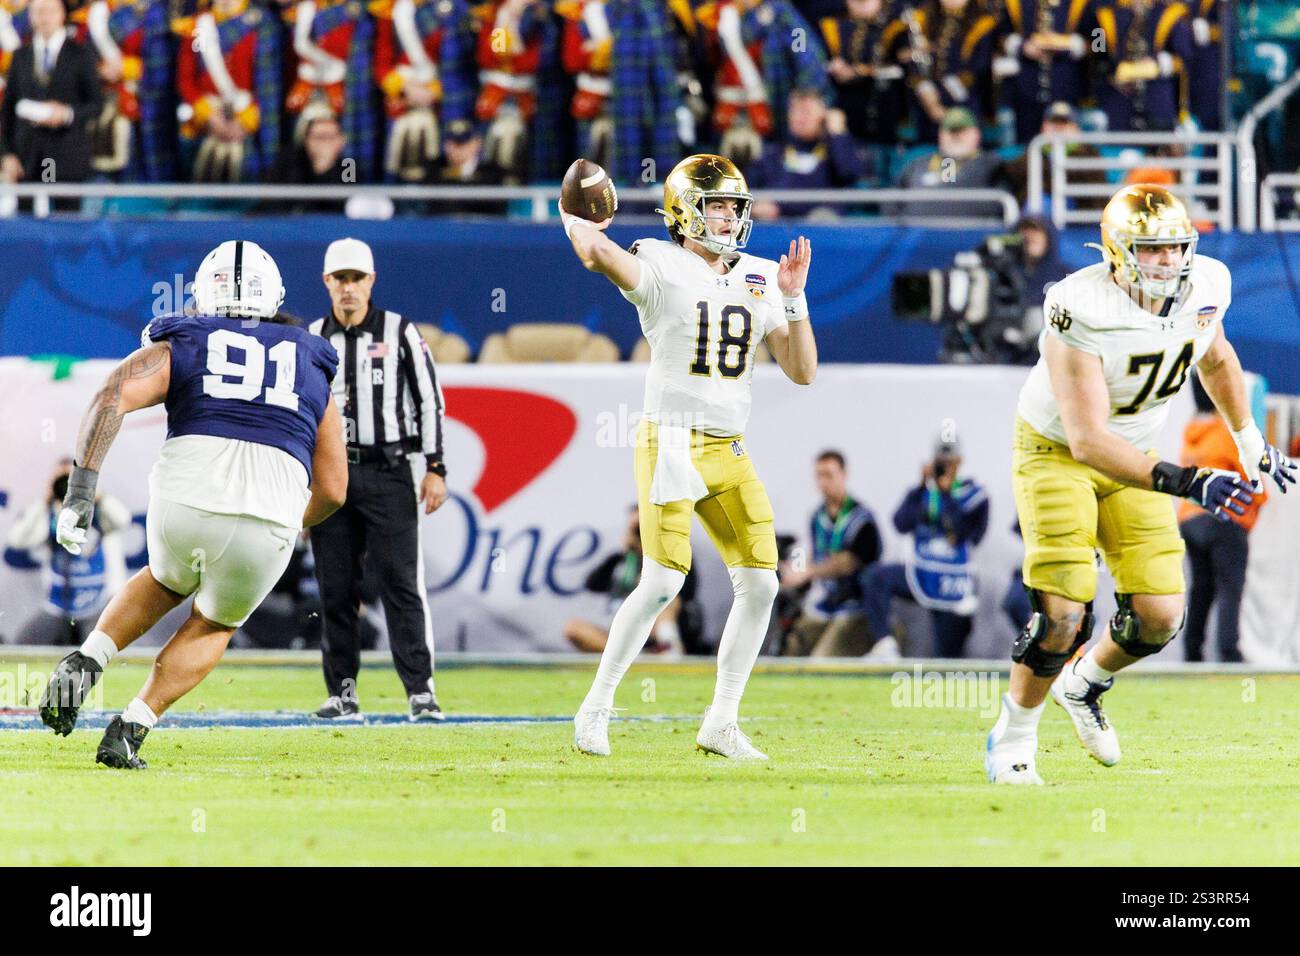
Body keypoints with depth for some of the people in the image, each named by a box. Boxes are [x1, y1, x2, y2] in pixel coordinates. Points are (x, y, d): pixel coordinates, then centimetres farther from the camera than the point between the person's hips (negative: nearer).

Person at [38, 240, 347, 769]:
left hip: (183, 504, 0)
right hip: (269, 519, 0)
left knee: (167, 582, 35)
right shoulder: (311, 369, 26)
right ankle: (131, 728, 14)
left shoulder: (178, 348, 20)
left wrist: (80, 491, -6)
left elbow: (113, 397, -1)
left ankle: (87, 660, 13)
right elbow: (332, 490, 25)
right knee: (213, 625, 29)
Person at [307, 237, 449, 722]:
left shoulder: (400, 332, 3)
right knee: (336, 588, 3)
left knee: (402, 584, -9)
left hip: (388, 472, -3)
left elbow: (429, 400, 2)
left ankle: (420, 692, -11)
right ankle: (342, 692, 10)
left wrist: (435, 469, -4)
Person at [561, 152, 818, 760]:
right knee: (663, 582, -14)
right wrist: (575, 220, -12)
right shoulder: (663, 268, -7)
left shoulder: (758, 280, 11)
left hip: (730, 452, 6)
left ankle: (721, 725, 8)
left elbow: (802, 371, 8)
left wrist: (793, 300, -3)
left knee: (759, 583, -1)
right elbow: (596, 253, -29)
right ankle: (596, 710, 1)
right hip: (671, 444, -6)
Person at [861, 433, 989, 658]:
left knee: (948, 655, 0)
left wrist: (946, 493, -20)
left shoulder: (973, 494, -4)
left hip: (952, 587, -2)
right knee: (875, 576, -27)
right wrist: (923, 486, -16)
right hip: (920, 573, 2)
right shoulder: (922, 492, 5)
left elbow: (963, 533, -19)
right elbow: (901, 525, -11)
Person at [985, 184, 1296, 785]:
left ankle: (1085, 686, 28)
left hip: (1133, 454, 6)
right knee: (1063, 613, -17)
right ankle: (1013, 736, 8)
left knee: (1159, 616, -4)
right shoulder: (1082, 313, -33)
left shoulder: (1203, 288, -14)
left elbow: (1215, 358, 12)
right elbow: (1087, 440, -37)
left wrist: (1250, 443, 22)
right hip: (1056, 450, -6)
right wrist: (1185, 483, -46)